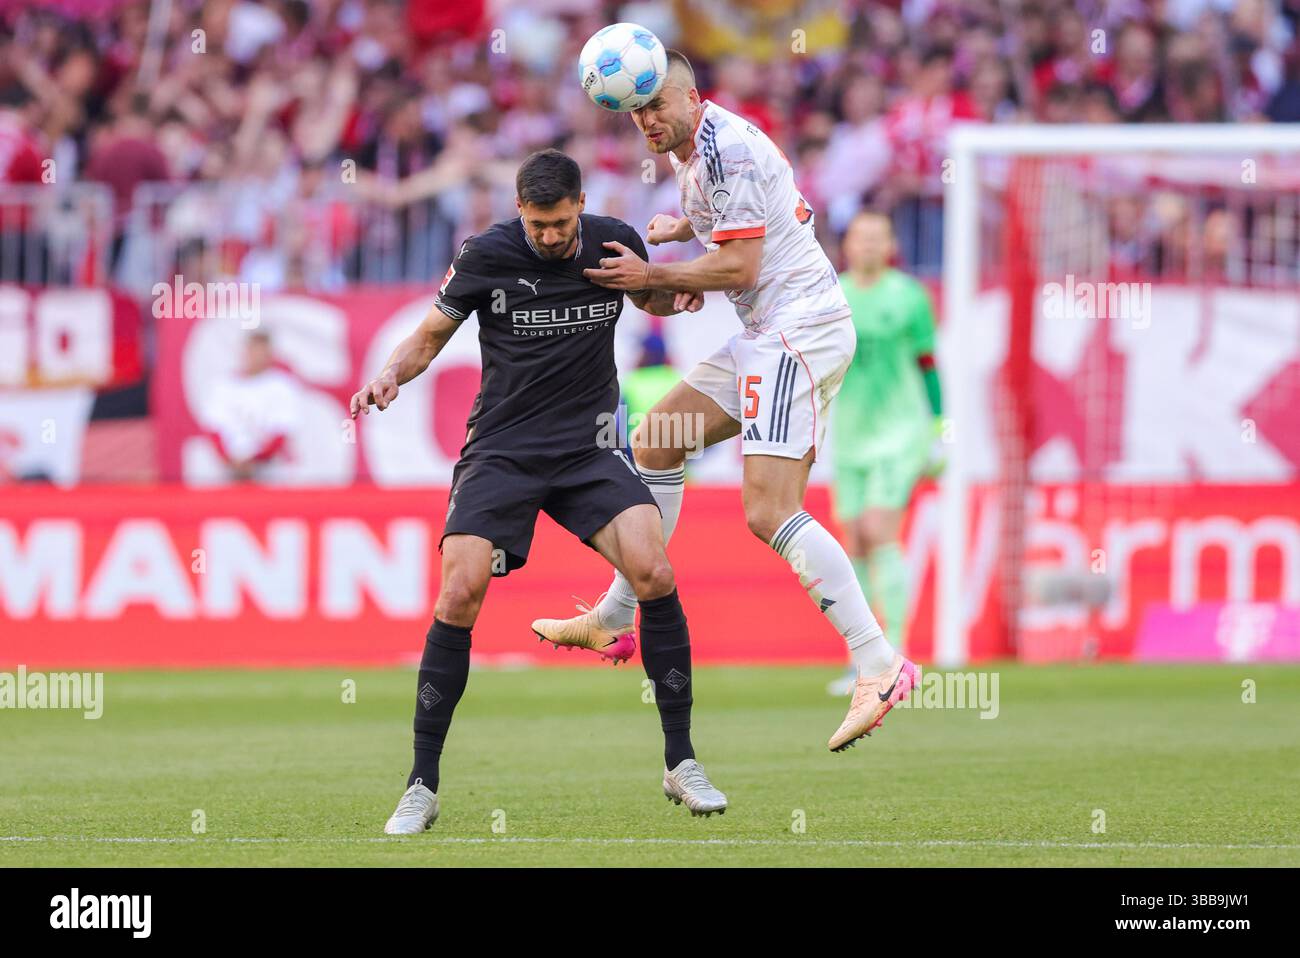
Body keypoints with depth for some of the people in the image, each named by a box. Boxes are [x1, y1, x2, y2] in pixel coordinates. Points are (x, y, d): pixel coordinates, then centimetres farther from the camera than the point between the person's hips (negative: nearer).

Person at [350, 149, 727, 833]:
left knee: (654, 573, -20)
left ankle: (680, 764, -7)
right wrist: (391, 374, -17)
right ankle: (421, 788, -8)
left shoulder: (613, 243, 0)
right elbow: (430, 336, 4)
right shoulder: (487, 256, -7)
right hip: (501, 450, -2)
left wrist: (677, 288, -2)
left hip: (588, 449, 2)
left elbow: (655, 300, 22)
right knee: (459, 595, -20)